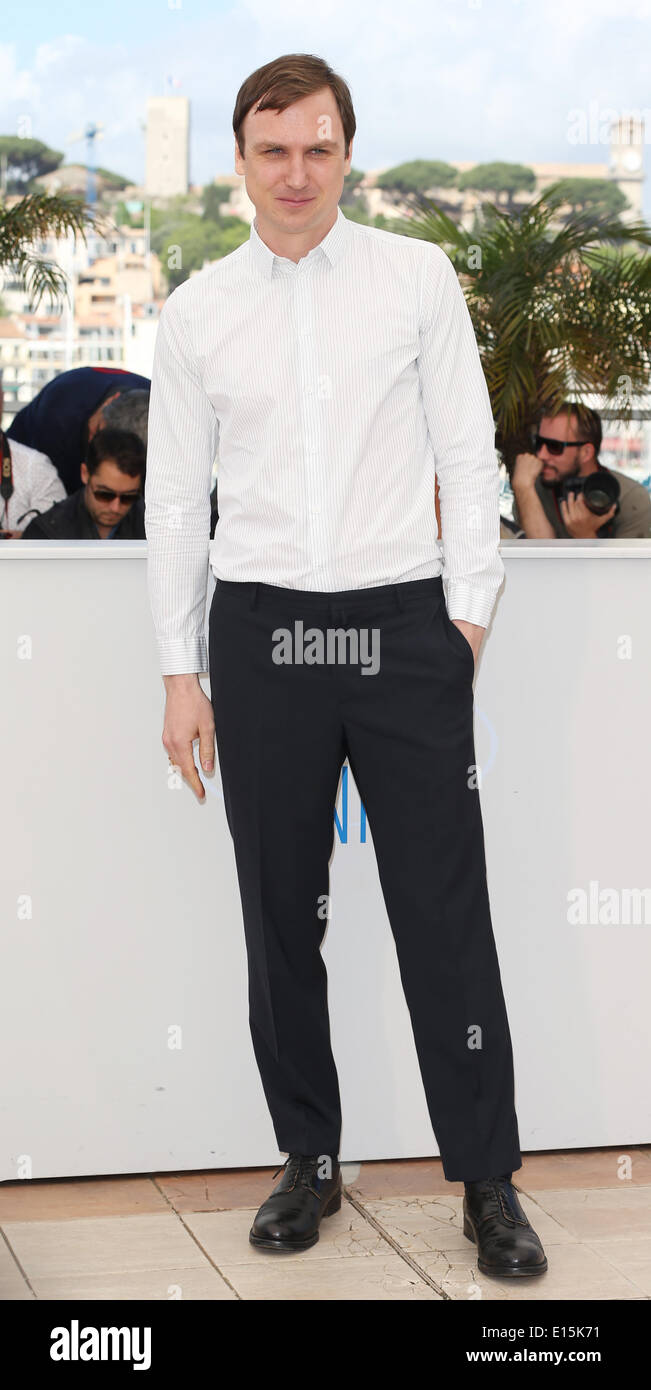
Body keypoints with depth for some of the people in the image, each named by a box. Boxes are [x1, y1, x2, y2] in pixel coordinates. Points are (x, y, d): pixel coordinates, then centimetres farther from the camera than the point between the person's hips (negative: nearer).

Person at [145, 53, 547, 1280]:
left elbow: (467, 455, 5)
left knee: (446, 914, -1)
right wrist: (180, 672, 6)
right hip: (260, 628, 2)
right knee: (281, 916, 8)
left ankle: (488, 1180, 9)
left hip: (406, 625, -2)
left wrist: (468, 612, -1)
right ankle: (309, 1159, 21)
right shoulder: (195, 313, 7)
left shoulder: (419, 278, 3)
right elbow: (176, 498, 9)